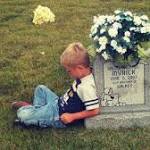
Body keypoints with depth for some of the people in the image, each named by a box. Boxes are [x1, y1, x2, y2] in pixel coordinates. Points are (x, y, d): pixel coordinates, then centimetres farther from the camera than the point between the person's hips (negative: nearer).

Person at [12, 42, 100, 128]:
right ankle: (37, 109, 18)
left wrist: (72, 116, -25)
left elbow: (95, 111, -31)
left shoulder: (87, 87, -31)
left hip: (60, 117, -10)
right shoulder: (84, 75, -4)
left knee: (21, 114, -14)